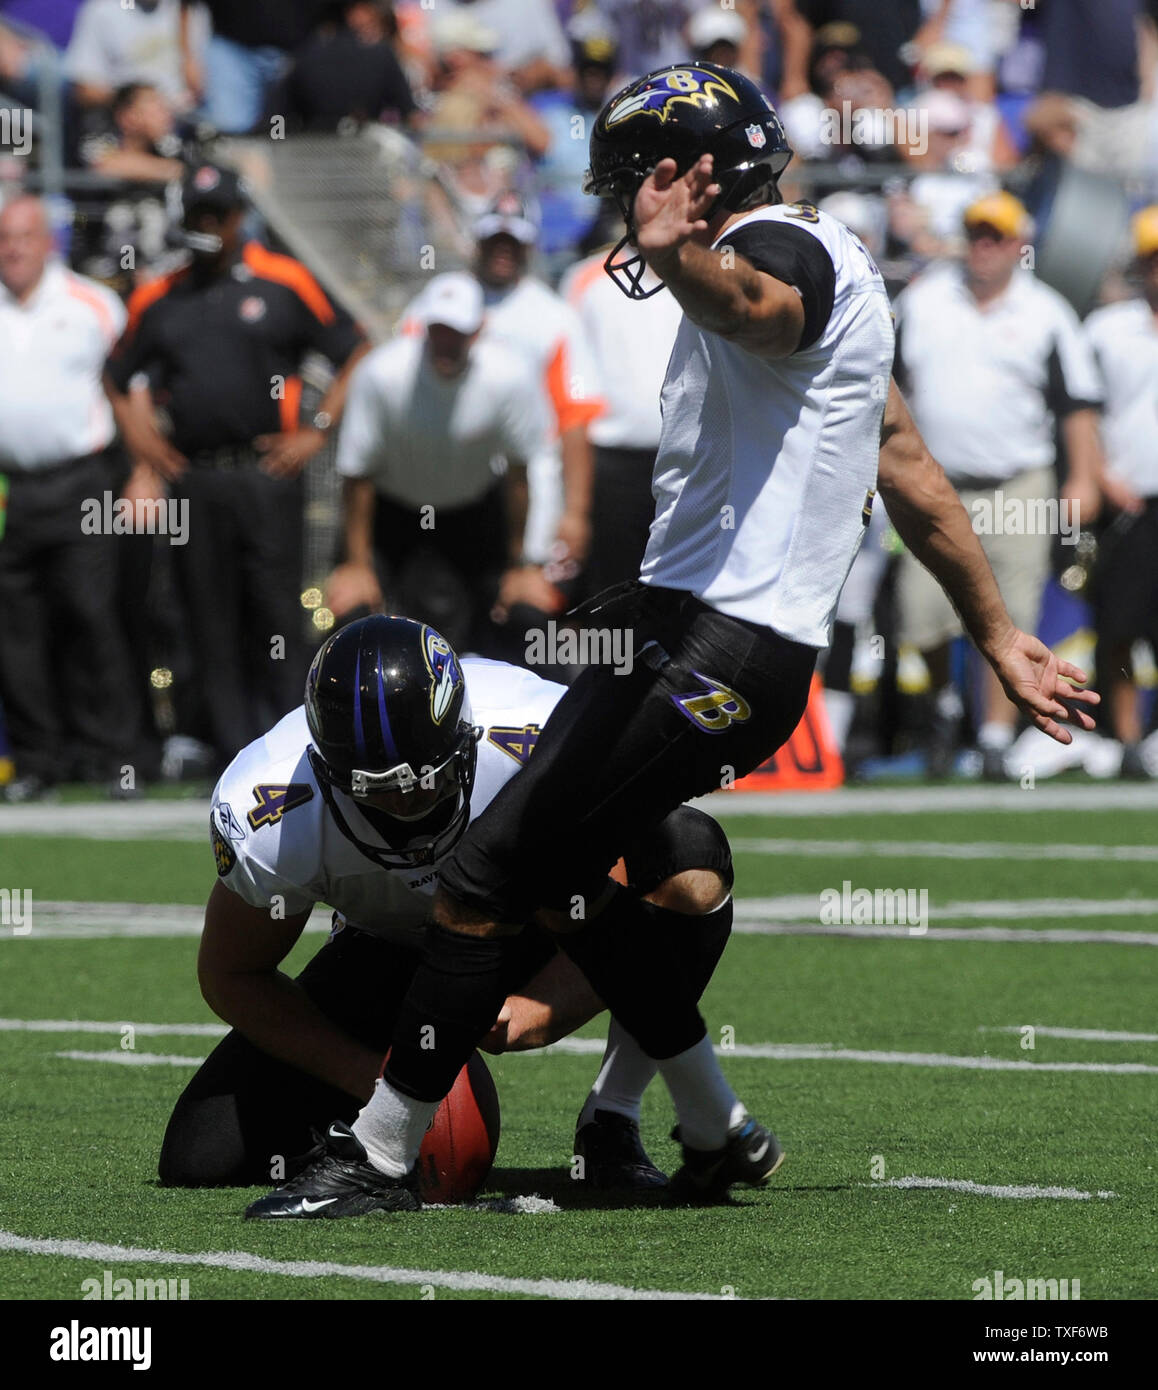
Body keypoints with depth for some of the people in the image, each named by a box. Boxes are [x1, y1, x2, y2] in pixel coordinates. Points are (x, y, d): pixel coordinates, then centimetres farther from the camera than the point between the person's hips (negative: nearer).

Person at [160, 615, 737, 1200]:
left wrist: (544, 1009, -42)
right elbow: (233, 976, -14)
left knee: (691, 857, -35)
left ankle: (610, 1127, -19)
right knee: (202, 1164, -15)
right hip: (390, 951, 1)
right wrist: (369, 1074, -25)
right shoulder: (267, 821, -31)